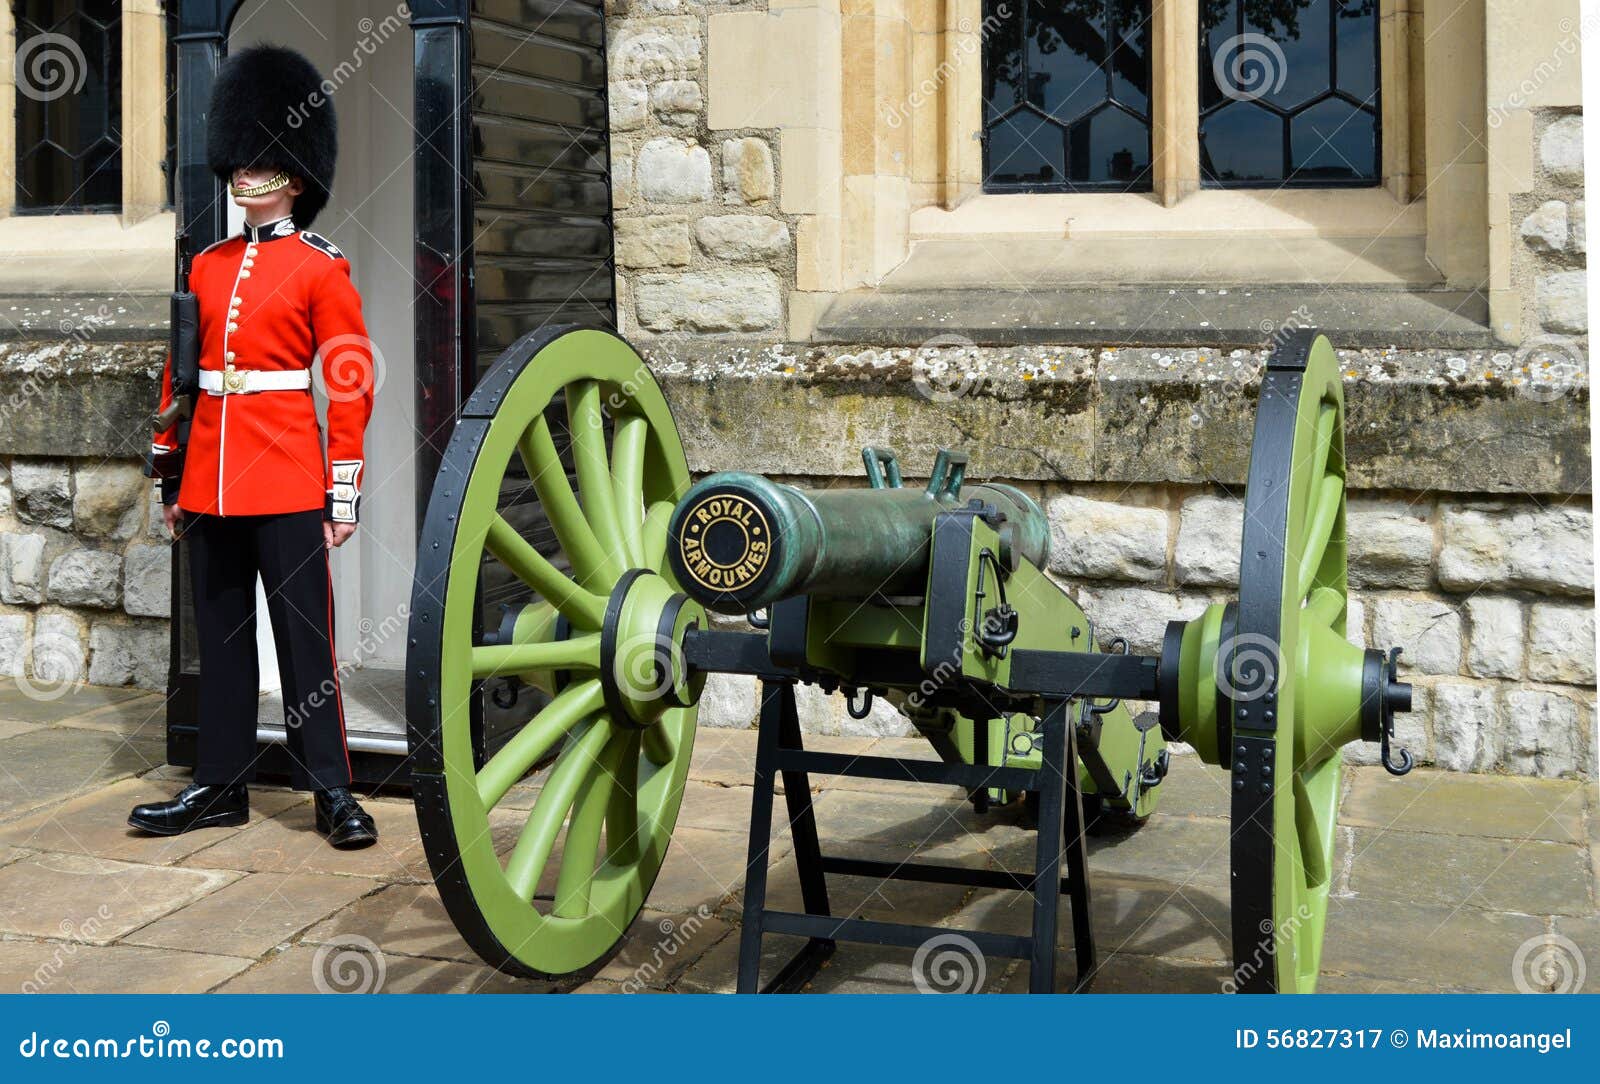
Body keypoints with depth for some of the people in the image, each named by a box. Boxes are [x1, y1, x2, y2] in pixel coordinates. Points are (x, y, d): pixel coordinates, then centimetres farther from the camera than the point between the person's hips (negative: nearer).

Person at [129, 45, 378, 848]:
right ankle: (220, 785, 19)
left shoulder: (321, 269, -2)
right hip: (211, 479, 5)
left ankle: (332, 791, 5)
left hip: (288, 480, -5)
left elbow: (350, 383, -5)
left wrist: (344, 492, -9)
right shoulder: (207, 266, 13)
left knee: (304, 635, -2)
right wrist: (171, 477, 13)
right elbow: (180, 373, 15)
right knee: (220, 637, 10)